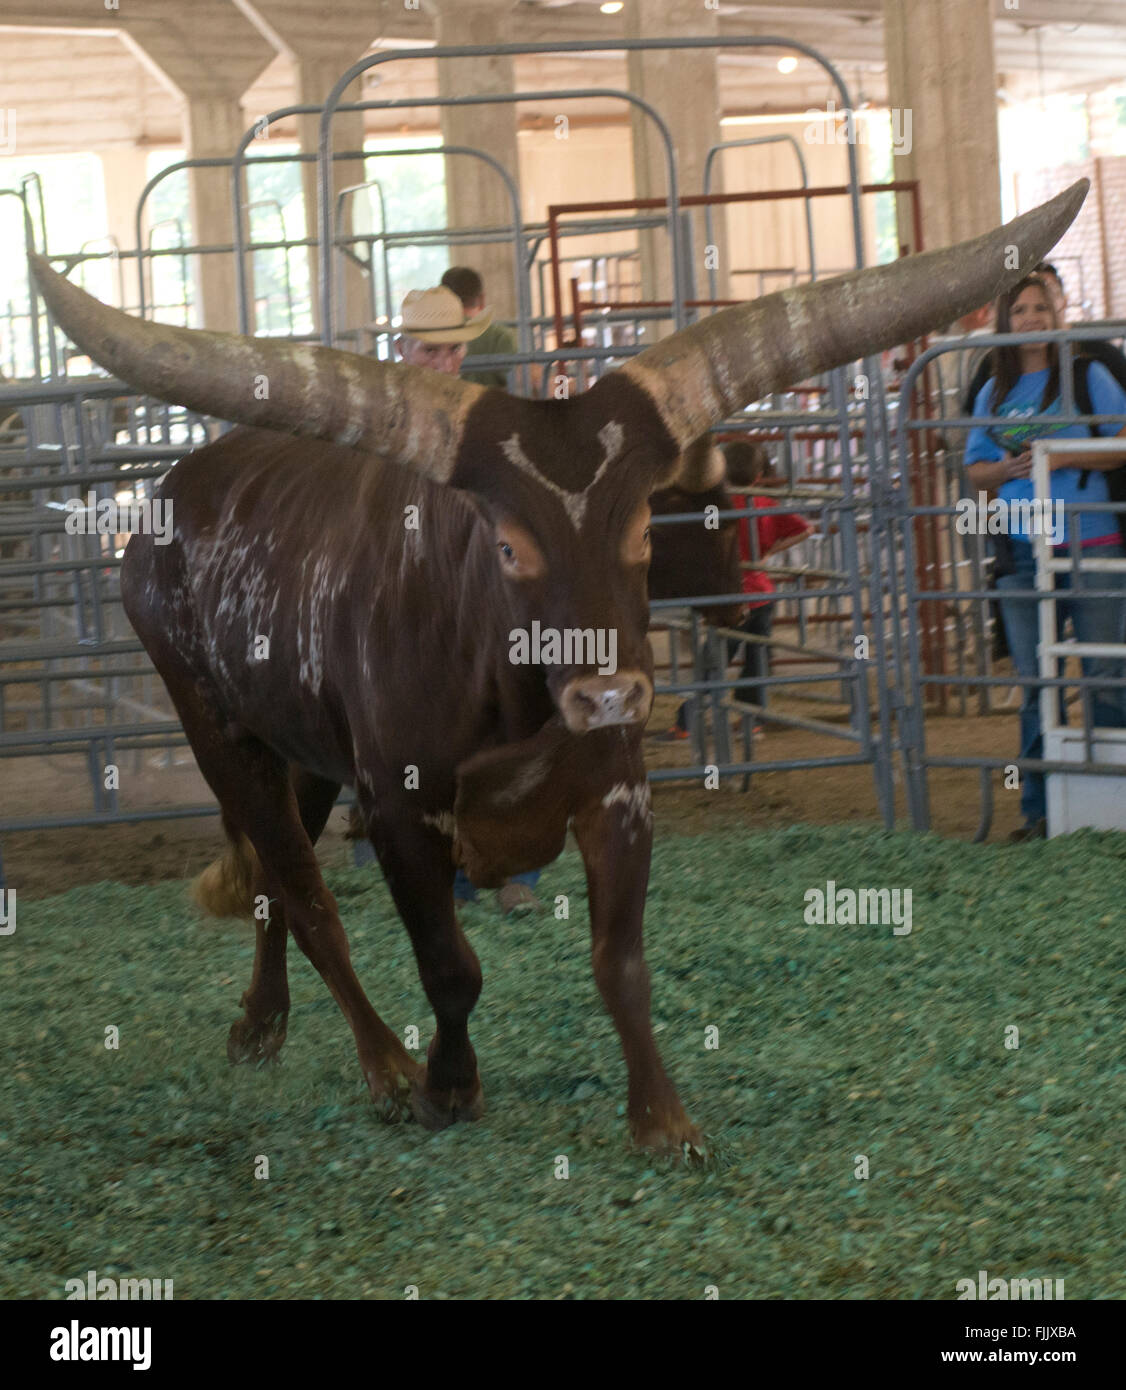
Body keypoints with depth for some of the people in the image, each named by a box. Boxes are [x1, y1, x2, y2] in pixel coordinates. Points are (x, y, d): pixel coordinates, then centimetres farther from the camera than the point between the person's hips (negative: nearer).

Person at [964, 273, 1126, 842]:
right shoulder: (994, 393, 14)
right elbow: (975, 472, 15)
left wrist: (1065, 458, -14)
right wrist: (1005, 469, -6)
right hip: (1022, 554, 3)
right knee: (1035, 685, 4)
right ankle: (1039, 810, 7)